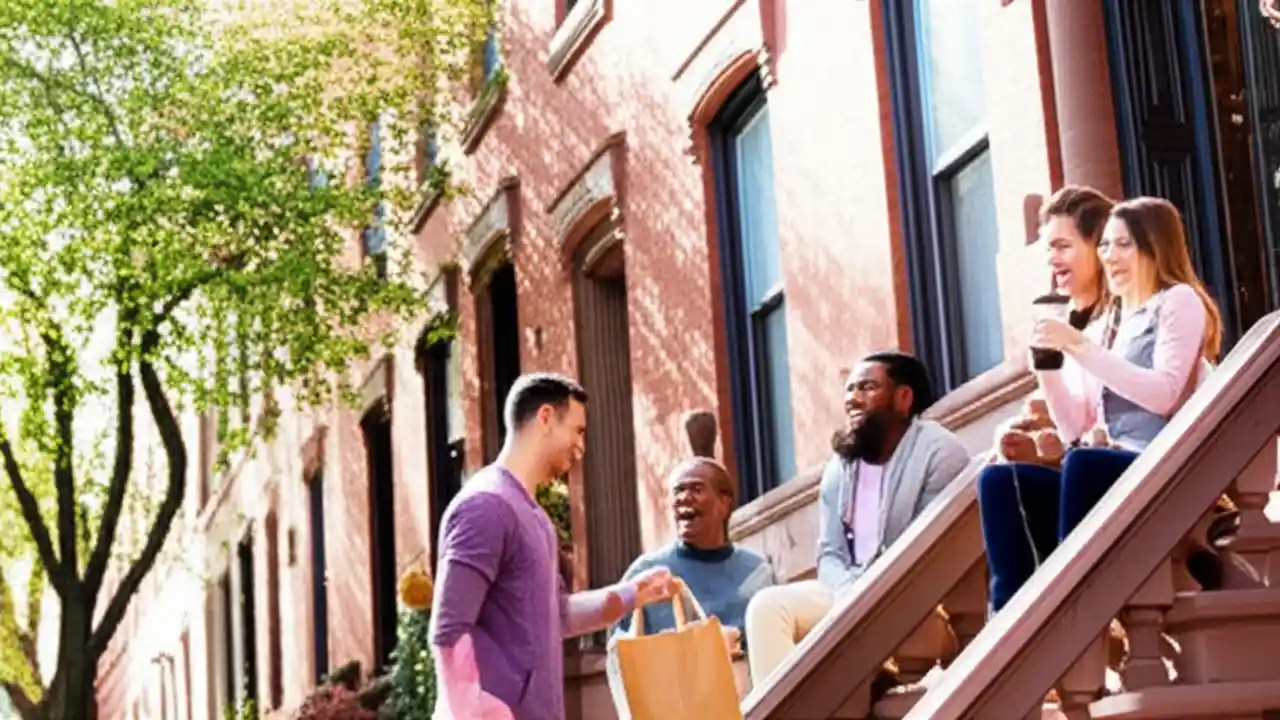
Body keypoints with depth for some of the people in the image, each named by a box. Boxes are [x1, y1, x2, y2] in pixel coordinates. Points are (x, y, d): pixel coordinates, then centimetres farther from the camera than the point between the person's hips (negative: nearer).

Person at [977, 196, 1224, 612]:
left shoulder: (1178, 301, 5)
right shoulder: (1101, 329, 22)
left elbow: (1164, 395, -12)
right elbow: (1074, 431, 16)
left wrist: (1079, 347, -12)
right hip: (1103, 478, 6)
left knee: (1081, 465, -36)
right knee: (999, 480, -18)